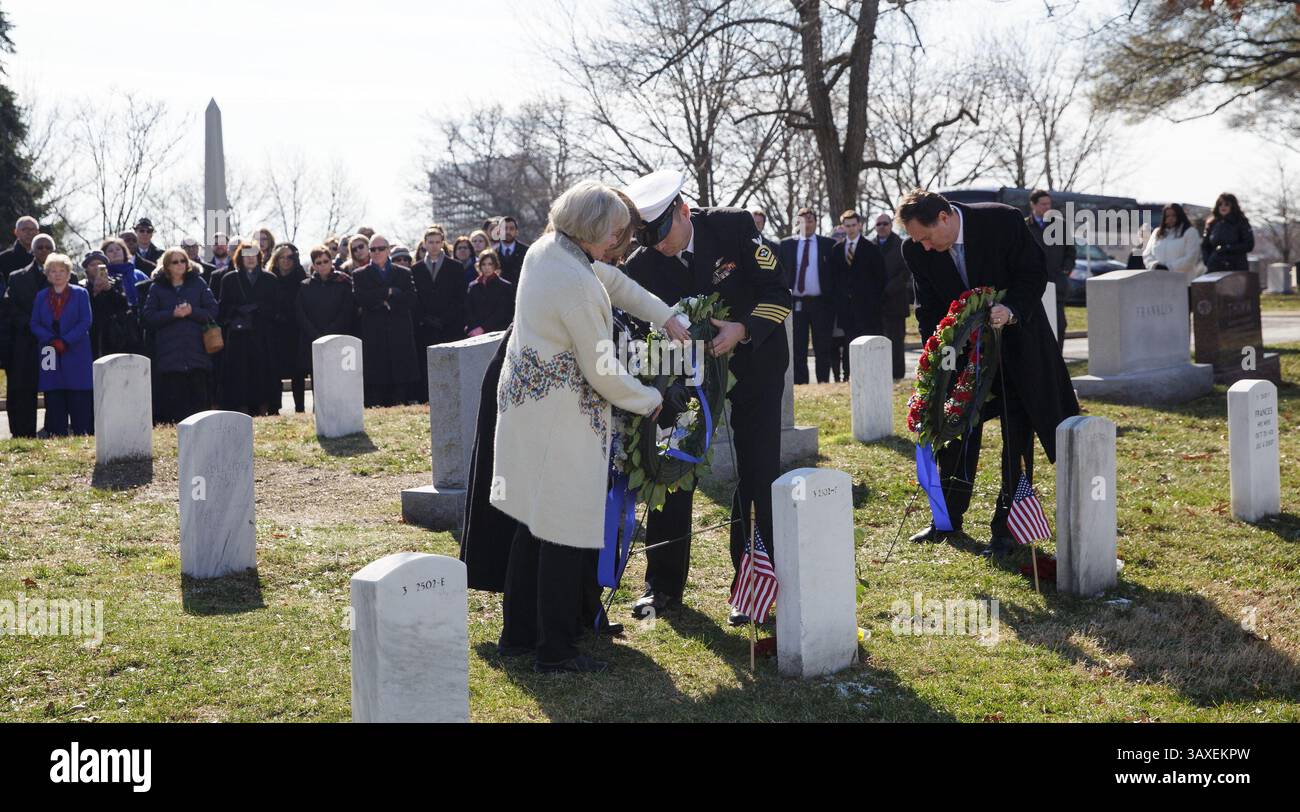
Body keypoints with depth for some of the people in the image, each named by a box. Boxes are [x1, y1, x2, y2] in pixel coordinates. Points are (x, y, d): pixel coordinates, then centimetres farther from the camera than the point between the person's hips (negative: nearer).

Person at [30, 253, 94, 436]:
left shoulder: (80, 293, 5)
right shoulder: (41, 296, 13)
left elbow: (86, 321, -4)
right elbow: (35, 324, 8)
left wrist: (65, 341, -13)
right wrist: (52, 340, -9)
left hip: (76, 352, -2)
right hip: (50, 354, 2)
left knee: (79, 400, -6)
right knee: (54, 400, 0)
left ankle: (82, 434, -2)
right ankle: (57, 438, 3)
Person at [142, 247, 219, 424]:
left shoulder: (198, 283, 9)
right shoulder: (157, 287, 8)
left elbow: (213, 310, 5)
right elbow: (149, 316, 2)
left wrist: (192, 311, -10)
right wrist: (173, 314, -11)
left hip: (196, 348, 1)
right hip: (169, 352, -1)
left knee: (199, 394, -3)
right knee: (172, 395, -5)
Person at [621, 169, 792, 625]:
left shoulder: (734, 227, -18)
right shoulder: (641, 266, -13)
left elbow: (778, 293, -17)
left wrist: (743, 329, -33)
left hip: (752, 362, -2)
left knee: (757, 477, -3)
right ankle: (663, 586, 15)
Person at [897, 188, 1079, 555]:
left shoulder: (1004, 221, -22)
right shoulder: (915, 250, -12)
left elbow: (1035, 273, -14)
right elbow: (928, 308, -3)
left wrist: (1012, 309, -31)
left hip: (1015, 338, -3)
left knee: (1017, 436, -2)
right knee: (955, 428, 8)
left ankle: (1006, 526, 4)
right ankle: (949, 518, 22)